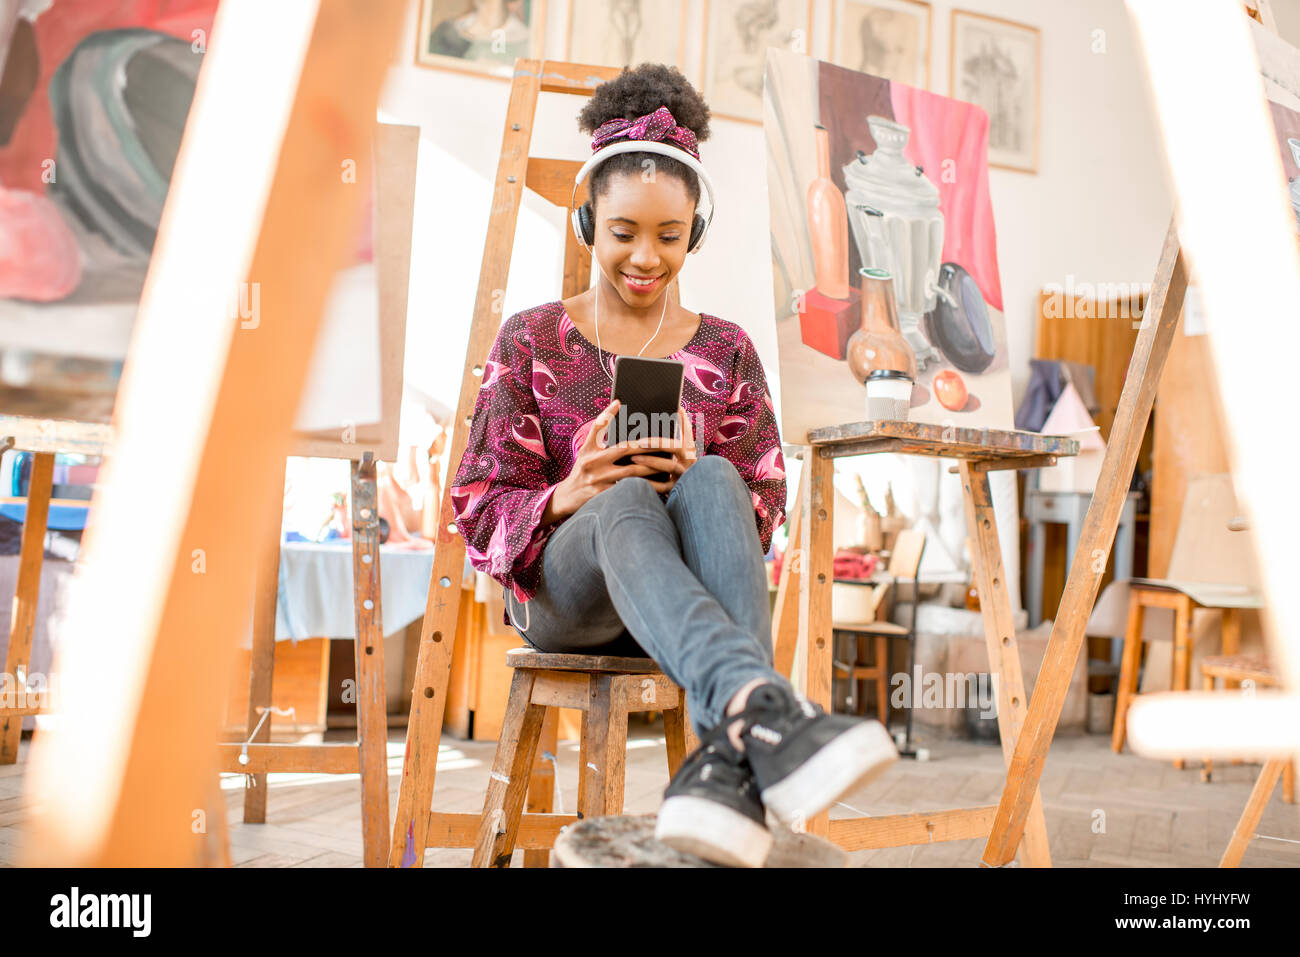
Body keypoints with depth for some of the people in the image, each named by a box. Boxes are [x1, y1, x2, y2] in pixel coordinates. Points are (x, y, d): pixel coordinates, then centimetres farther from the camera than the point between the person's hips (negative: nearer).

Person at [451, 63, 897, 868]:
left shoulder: (725, 350, 10)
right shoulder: (531, 341, 7)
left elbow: (765, 509, 6)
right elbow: (479, 511, 1)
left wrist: (692, 473, -17)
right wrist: (571, 495, -21)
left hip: (685, 602, 1)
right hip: (562, 589, -1)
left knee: (712, 482, -33)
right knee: (625, 502, -37)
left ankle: (731, 755, -51)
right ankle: (765, 710, -61)